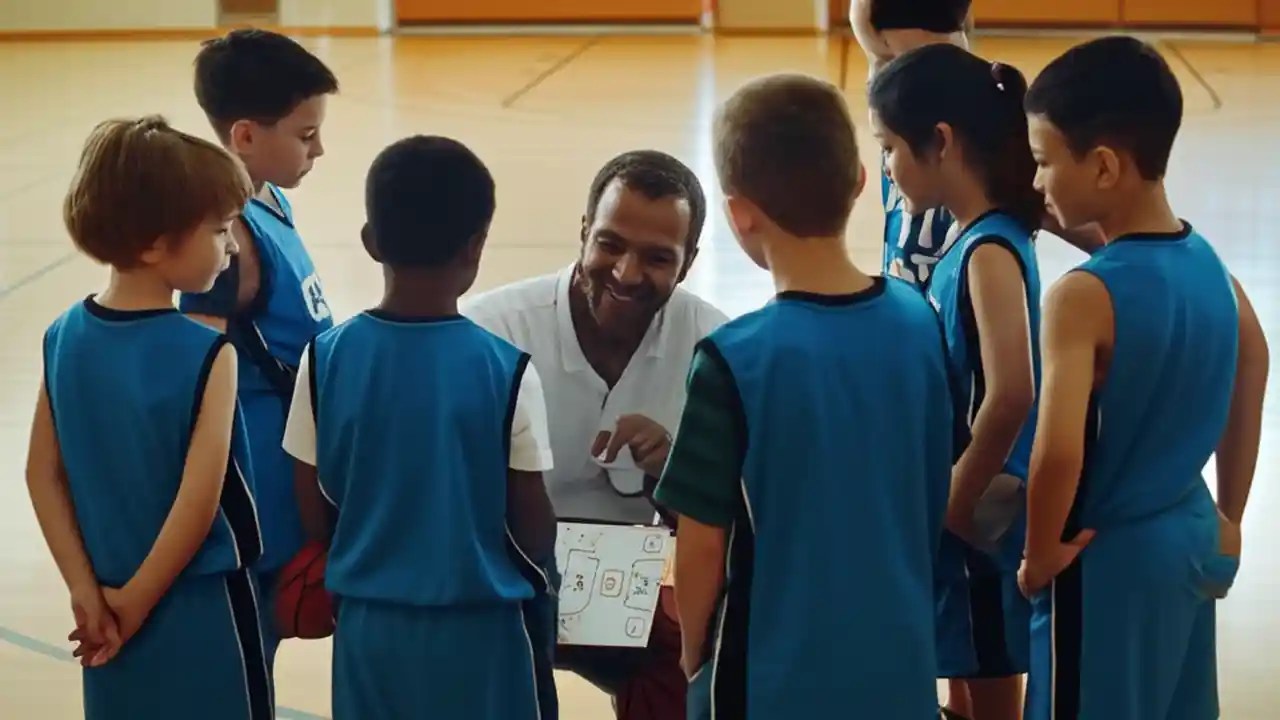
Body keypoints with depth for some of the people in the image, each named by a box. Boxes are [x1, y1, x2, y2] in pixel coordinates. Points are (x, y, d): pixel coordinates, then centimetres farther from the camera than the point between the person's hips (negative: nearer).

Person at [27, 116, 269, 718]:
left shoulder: (65, 337, -2)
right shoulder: (205, 353, -19)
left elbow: (43, 476, 0)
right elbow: (200, 501, -21)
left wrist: (87, 591, 0)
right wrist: (136, 602, -11)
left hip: (109, 607, 6)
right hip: (197, 610, -6)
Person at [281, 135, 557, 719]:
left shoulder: (326, 358, -7)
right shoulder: (506, 370, -14)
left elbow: (314, 515, 0)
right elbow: (533, 531, -7)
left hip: (367, 624, 3)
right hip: (475, 629, -3)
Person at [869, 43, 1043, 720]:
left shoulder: (990, 252, -21)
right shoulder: (971, 240, 6)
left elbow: (1010, 396, -31)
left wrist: (955, 503, -21)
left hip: (980, 519, -9)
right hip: (967, 502, 9)